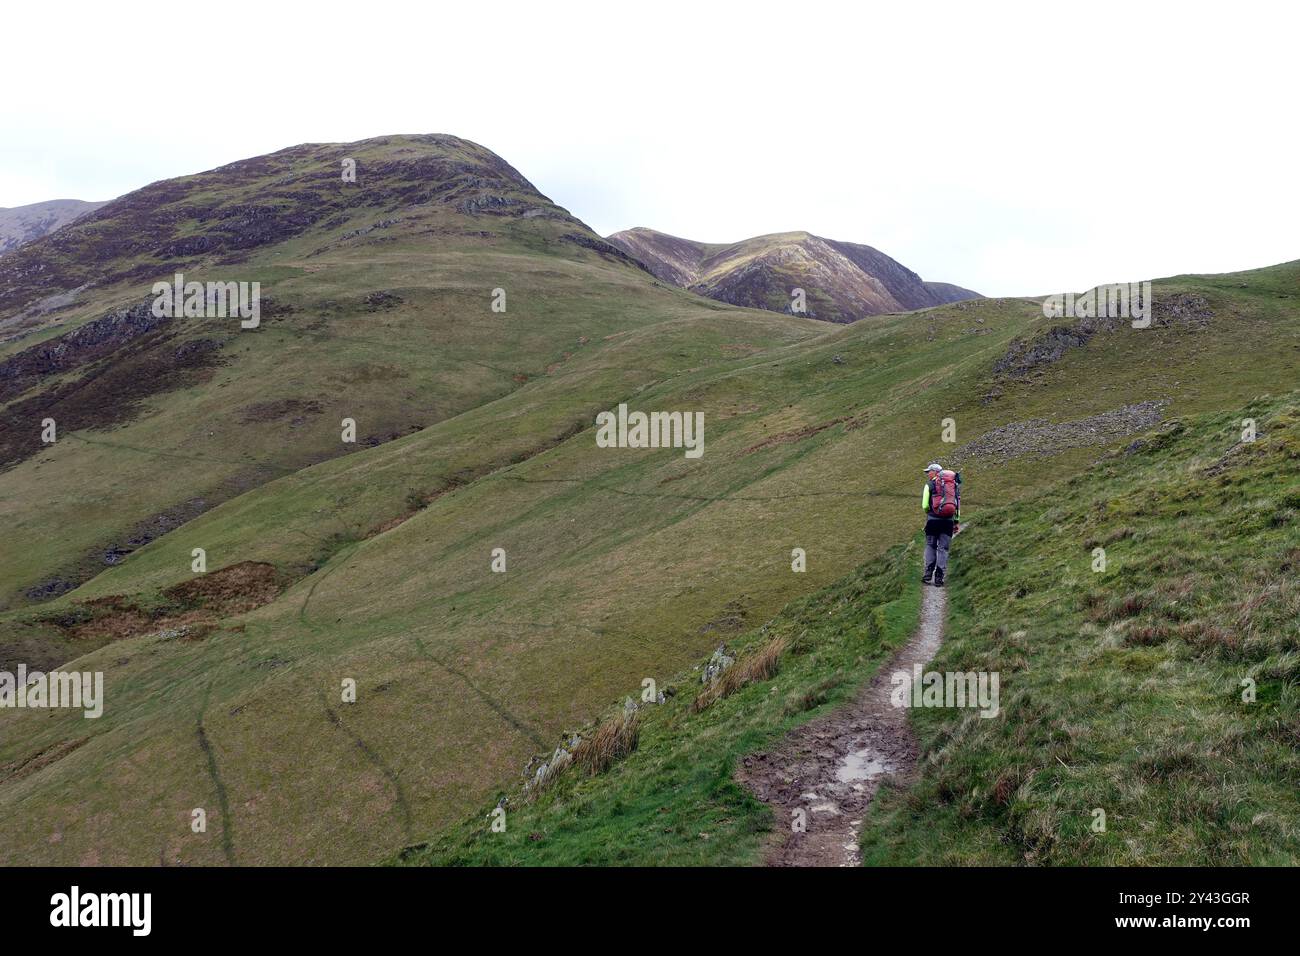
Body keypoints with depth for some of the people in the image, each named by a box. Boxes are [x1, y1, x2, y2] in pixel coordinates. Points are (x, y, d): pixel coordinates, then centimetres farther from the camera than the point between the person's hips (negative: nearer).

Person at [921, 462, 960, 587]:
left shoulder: (930, 484, -1)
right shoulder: (953, 484, 13)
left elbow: (925, 505, -5)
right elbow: (958, 503, 13)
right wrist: (957, 521, 16)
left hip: (933, 519, -3)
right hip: (948, 520, 3)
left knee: (930, 546, 10)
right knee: (943, 548, 6)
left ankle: (929, 573, 2)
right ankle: (939, 577, 2)